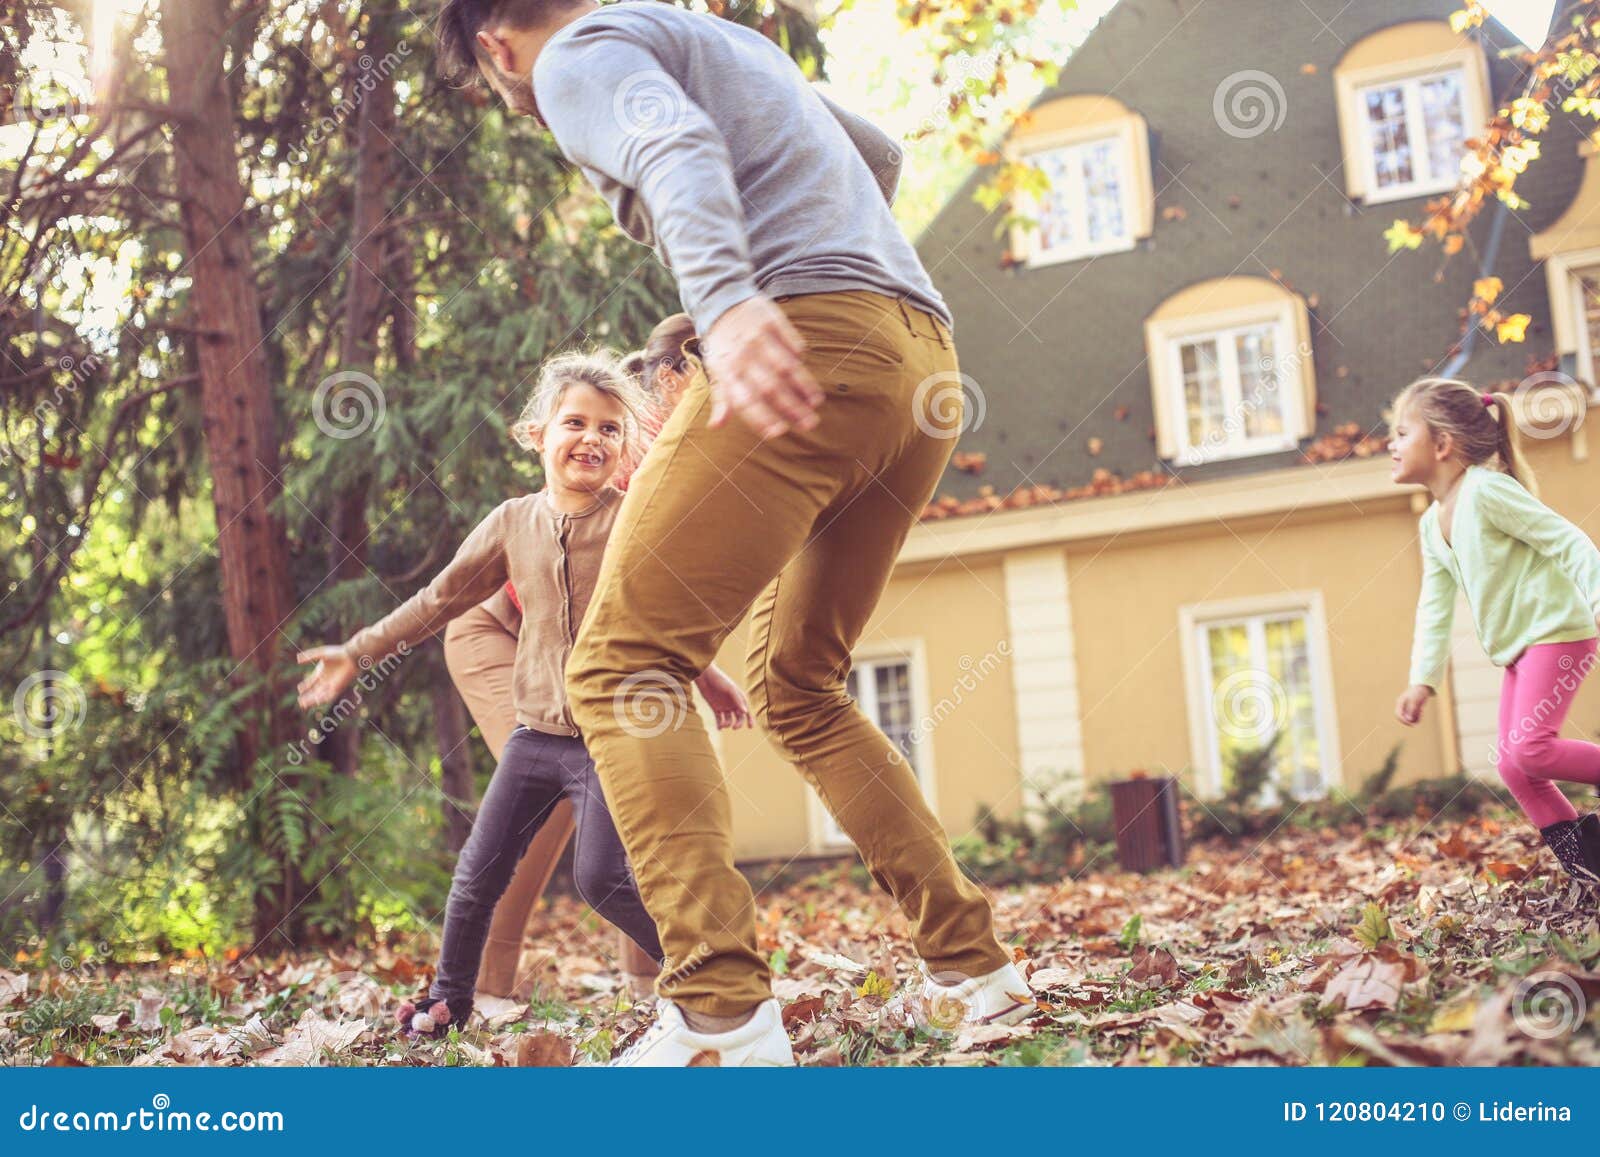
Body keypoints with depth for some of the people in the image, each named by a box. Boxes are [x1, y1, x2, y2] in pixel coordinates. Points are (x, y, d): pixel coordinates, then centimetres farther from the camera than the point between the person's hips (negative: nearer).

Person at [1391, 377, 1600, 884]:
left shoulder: (1485, 491, -16)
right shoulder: (1432, 524, 10)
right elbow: (1435, 608, 12)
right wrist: (1423, 679, 6)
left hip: (1556, 630, -9)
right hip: (1517, 649, 9)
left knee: (1528, 747, -19)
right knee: (1511, 763, 5)